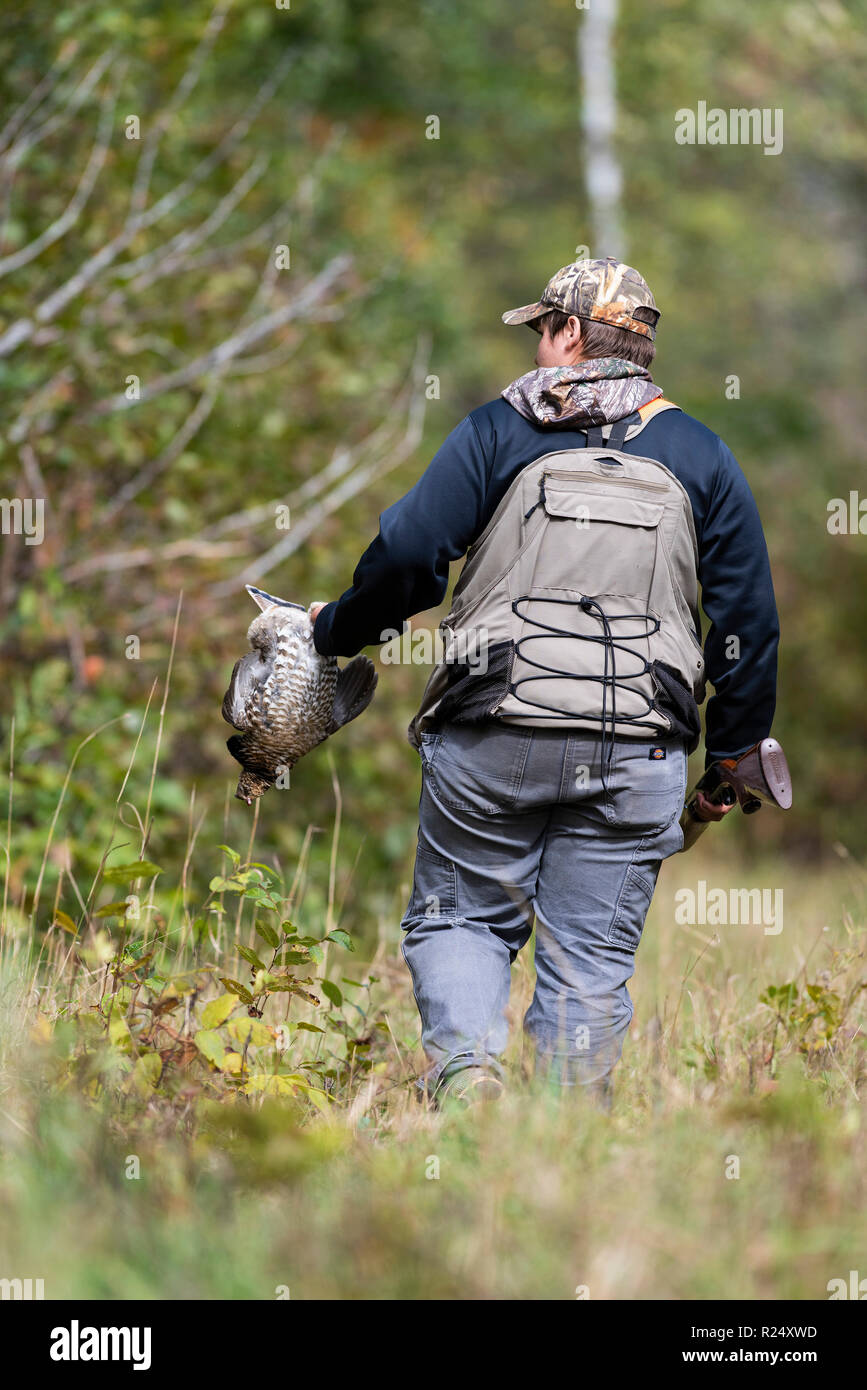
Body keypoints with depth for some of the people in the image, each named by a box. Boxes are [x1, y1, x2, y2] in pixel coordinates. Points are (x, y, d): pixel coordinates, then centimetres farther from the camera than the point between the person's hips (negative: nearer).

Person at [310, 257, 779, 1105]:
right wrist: (729, 762, 18)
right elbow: (750, 622, 11)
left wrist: (334, 631, 14)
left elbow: (407, 555, -3)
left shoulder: (499, 430, 4)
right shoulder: (700, 456, 12)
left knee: (459, 917, 12)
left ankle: (466, 1071, -13)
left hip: (495, 734, -2)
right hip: (639, 751, 2)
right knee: (591, 957, 5)